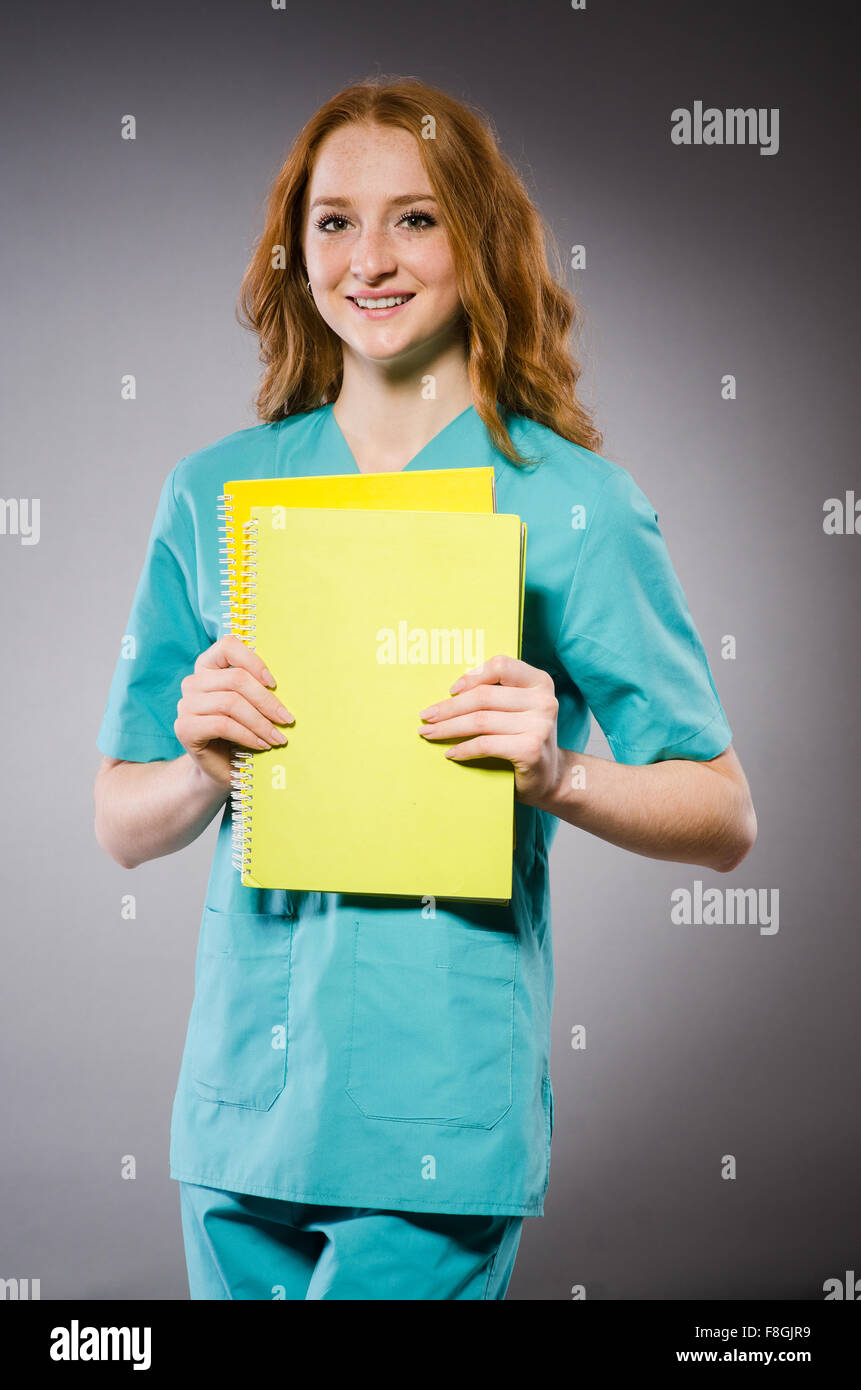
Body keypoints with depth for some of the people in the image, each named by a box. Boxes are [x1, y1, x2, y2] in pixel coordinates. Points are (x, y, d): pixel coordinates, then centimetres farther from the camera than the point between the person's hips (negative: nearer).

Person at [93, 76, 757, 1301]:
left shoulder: (570, 504, -3)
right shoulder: (215, 496, 7)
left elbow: (723, 820, -1)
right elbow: (122, 828, 10)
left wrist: (557, 774, -19)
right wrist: (206, 771, -11)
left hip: (436, 1113, -3)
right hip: (237, 1100, 4)